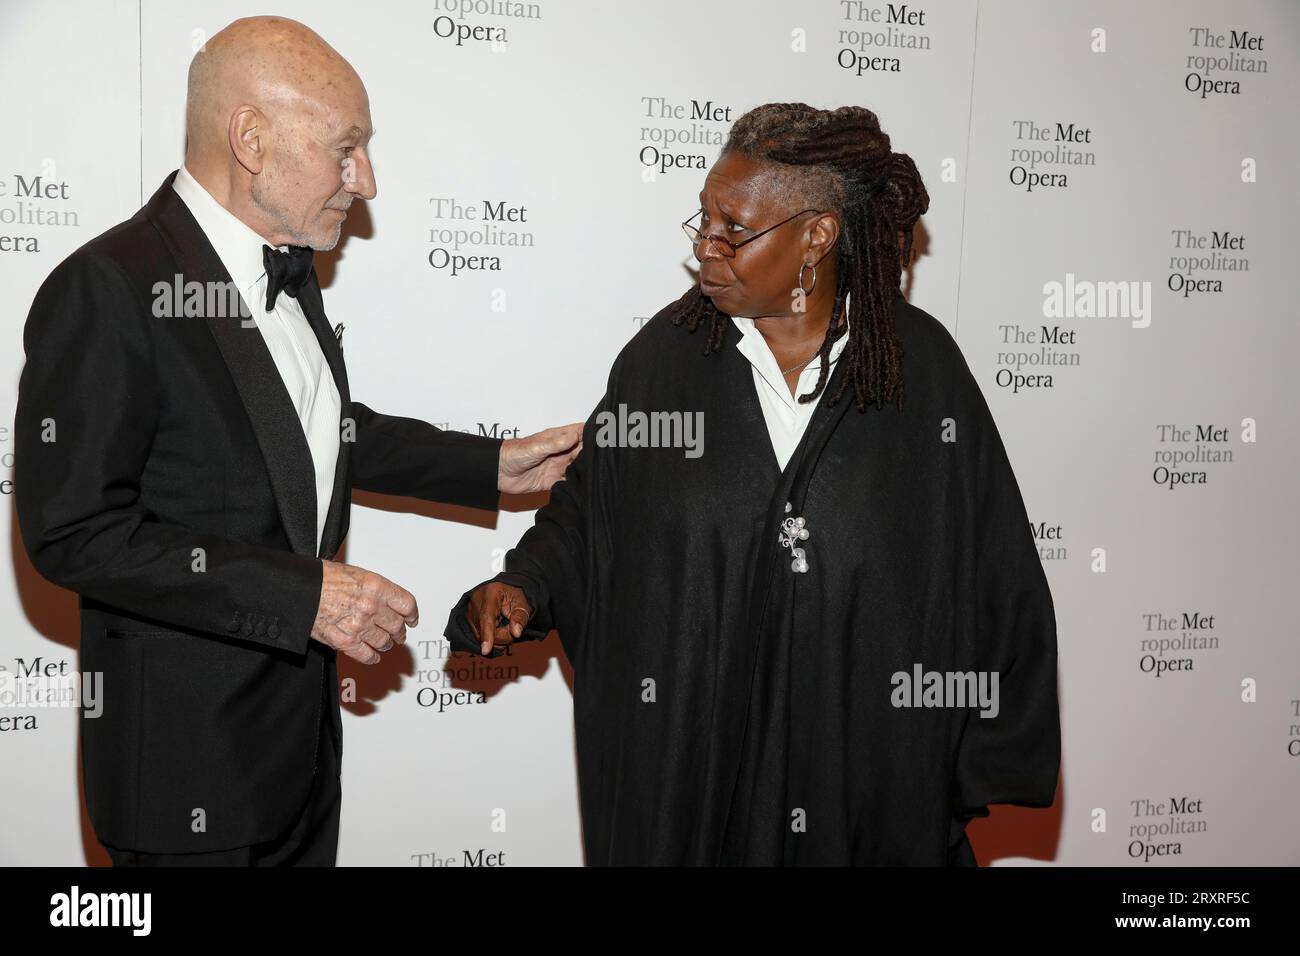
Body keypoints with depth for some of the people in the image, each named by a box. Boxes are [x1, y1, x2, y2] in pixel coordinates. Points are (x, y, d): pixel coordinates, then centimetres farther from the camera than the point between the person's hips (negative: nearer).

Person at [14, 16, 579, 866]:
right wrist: (302, 591, -27)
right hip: (188, 746, -8)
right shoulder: (106, 290, -21)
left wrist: (493, 466, 13)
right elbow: (74, 531, -23)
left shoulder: (287, 267, 7)